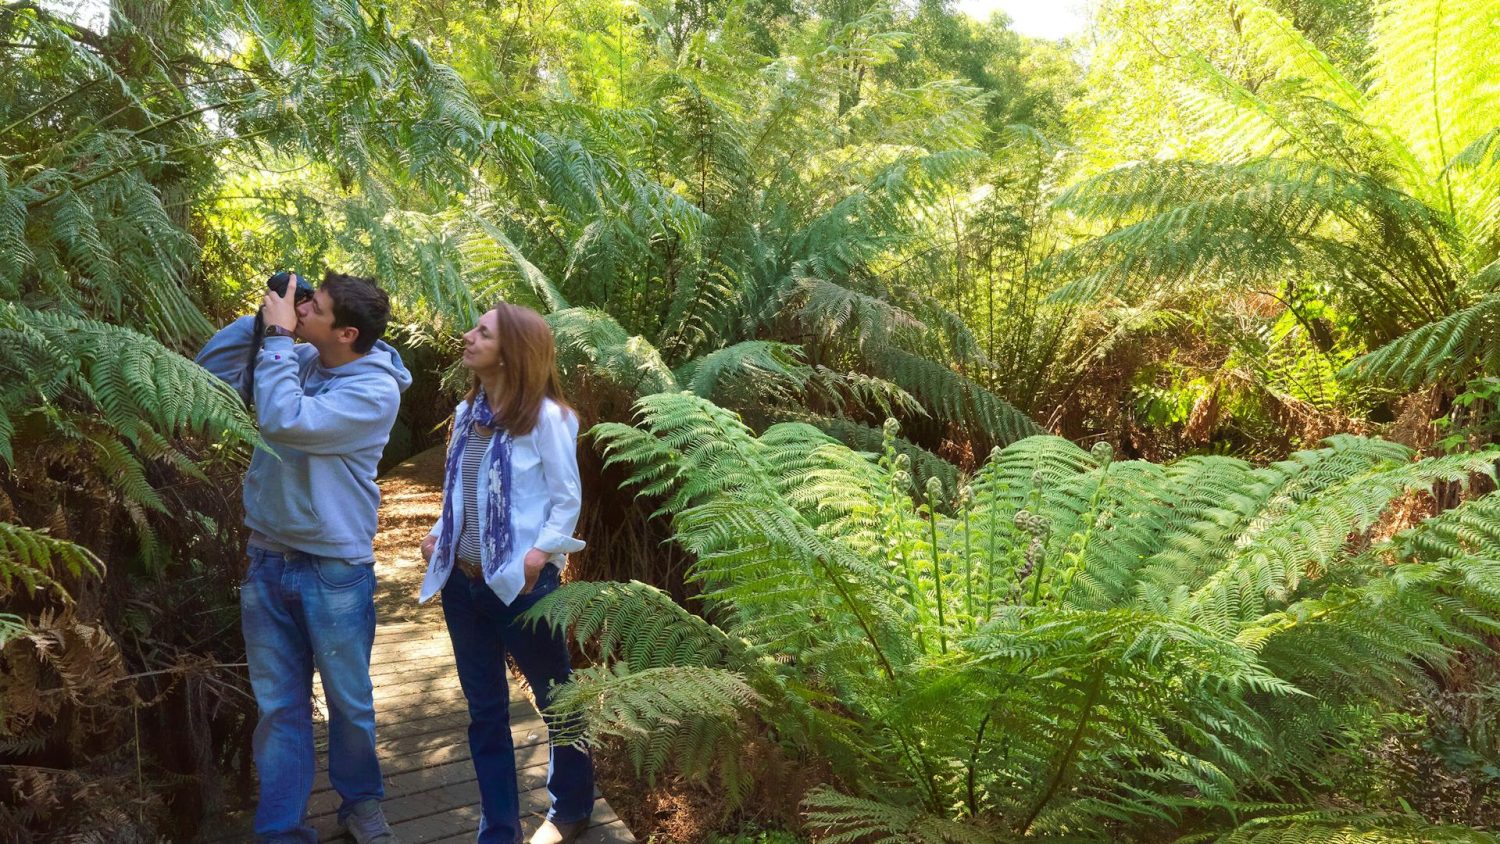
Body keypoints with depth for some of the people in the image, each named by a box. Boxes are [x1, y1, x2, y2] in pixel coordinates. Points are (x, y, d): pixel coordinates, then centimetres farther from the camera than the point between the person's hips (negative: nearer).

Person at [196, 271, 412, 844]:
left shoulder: (375, 390, -18)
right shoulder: (297, 359, 1)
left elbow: (283, 422, -29)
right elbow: (209, 366, 6)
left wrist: (277, 335, -21)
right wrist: (264, 321, -7)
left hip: (334, 570, -5)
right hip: (267, 560, 5)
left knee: (349, 701, 12)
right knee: (278, 705, 13)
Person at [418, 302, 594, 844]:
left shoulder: (545, 416, -13)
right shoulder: (466, 412, 7)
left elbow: (568, 499, -9)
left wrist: (541, 552, -21)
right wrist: (438, 534, 2)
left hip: (522, 584, -6)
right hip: (463, 582, 7)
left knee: (557, 700, 13)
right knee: (484, 712, 15)